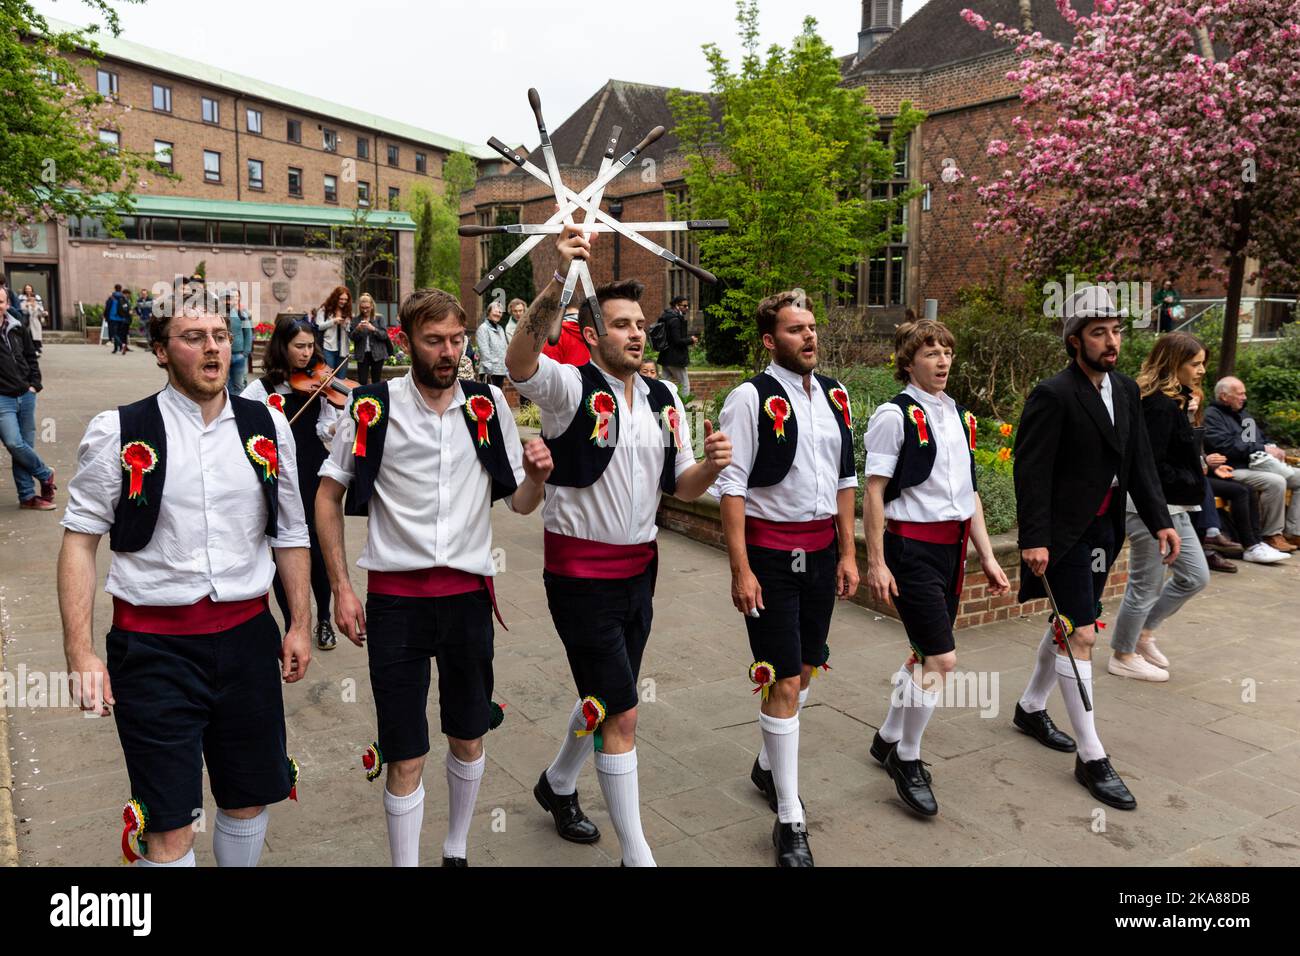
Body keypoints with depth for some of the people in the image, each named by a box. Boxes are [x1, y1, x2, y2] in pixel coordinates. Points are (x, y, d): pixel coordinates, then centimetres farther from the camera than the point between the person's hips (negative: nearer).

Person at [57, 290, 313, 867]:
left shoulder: (267, 427, 4)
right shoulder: (118, 432, -5)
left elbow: (290, 533, 10)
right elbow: (80, 541, -3)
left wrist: (299, 625, 9)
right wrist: (80, 652, -9)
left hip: (247, 634, 3)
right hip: (155, 645, -3)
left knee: (249, 799, 17)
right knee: (169, 827, 2)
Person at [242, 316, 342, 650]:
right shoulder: (262, 388, -1)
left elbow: (327, 430, -5)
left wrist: (342, 426, -26)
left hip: (313, 479, 1)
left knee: (317, 548, 0)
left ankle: (324, 621, 22)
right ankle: (293, 625, 22)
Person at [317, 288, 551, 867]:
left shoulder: (488, 407, 0)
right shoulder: (374, 408, -7)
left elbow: (519, 503, 5)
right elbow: (328, 496, 2)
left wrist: (537, 475, -18)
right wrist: (342, 589, -3)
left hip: (468, 593, 3)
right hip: (395, 597, -3)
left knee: (469, 738, 17)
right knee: (406, 758, 3)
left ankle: (457, 851, 39)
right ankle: (405, 861, 23)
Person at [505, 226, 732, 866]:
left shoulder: (664, 398, 6)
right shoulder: (572, 386, -12)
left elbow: (681, 486, 7)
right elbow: (519, 361, -34)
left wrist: (711, 464, -16)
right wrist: (561, 279, -45)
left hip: (639, 566, 7)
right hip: (580, 570, -7)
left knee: (606, 698, 22)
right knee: (621, 715, -3)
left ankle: (557, 785, 49)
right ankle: (637, 855, 13)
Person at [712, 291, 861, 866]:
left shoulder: (834, 396, 8)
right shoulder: (751, 398, -12)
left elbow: (845, 479, 14)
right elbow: (731, 489, -14)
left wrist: (847, 554, 11)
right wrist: (741, 570, -17)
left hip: (821, 550, 6)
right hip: (770, 551, -6)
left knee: (804, 671, 17)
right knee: (784, 683, -3)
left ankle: (768, 766, 41)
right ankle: (789, 820, 11)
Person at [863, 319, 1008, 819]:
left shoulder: (960, 416, 12)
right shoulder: (895, 415, -10)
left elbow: (969, 493, 17)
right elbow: (873, 493, -12)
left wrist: (987, 556, 14)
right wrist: (876, 562, -15)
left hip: (952, 546, 8)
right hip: (911, 546, -7)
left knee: (927, 654, 14)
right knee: (941, 658, -9)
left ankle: (888, 739, 34)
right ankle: (907, 761, 11)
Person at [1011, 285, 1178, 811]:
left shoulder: (1126, 391, 8)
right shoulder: (1053, 394, -16)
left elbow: (1140, 462, 9)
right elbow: (1031, 472, -18)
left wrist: (1160, 520, 0)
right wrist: (1034, 540, -23)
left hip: (1104, 529, 8)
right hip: (1065, 533, -8)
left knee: (1068, 623, 18)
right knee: (1081, 634, -6)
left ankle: (1031, 708, 37)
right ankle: (1091, 757, 2)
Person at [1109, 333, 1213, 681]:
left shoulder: (1174, 401, 11)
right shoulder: (1160, 406, -21)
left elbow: (1177, 452, 11)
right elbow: (1152, 466, -24)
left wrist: (1189, 414, 2)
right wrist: (1192, 482, -13)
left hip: (1172, 507, 10)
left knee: (1195, 576, 16)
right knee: (1147, 586, 3)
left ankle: (1144, 632, 31)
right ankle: (1123, 656, 21)